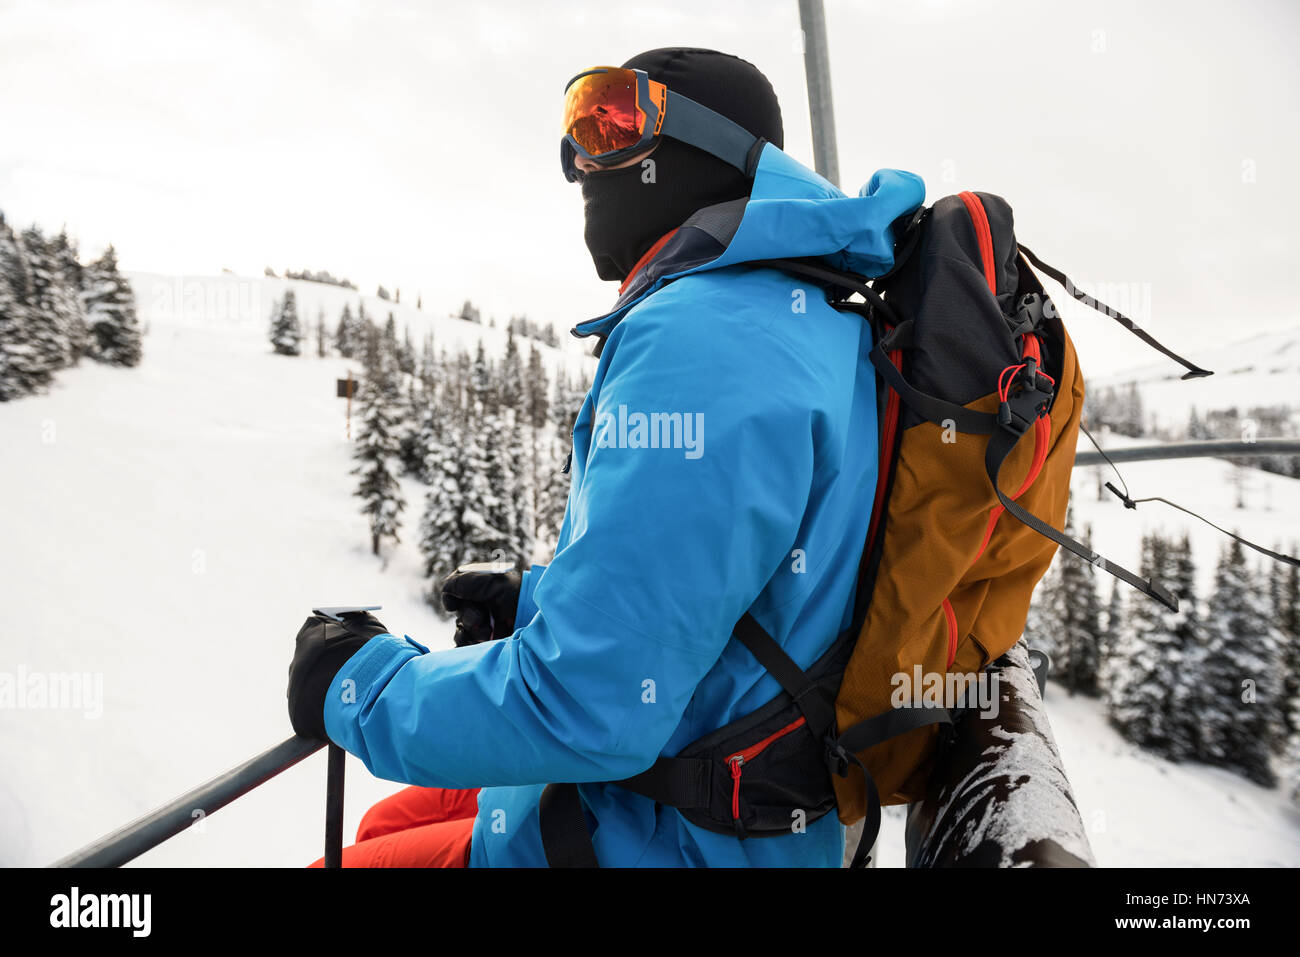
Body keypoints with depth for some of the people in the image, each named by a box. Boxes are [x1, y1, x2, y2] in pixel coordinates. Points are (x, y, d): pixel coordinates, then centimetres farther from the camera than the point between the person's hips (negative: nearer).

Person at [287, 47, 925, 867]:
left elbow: (591, 703, -30)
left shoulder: (699, 339, -27)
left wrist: (359, 688, -13)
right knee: (390, 826, 23)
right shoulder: (797, 313, 7)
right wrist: (538, 602, 14)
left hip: (669, 842, -9)